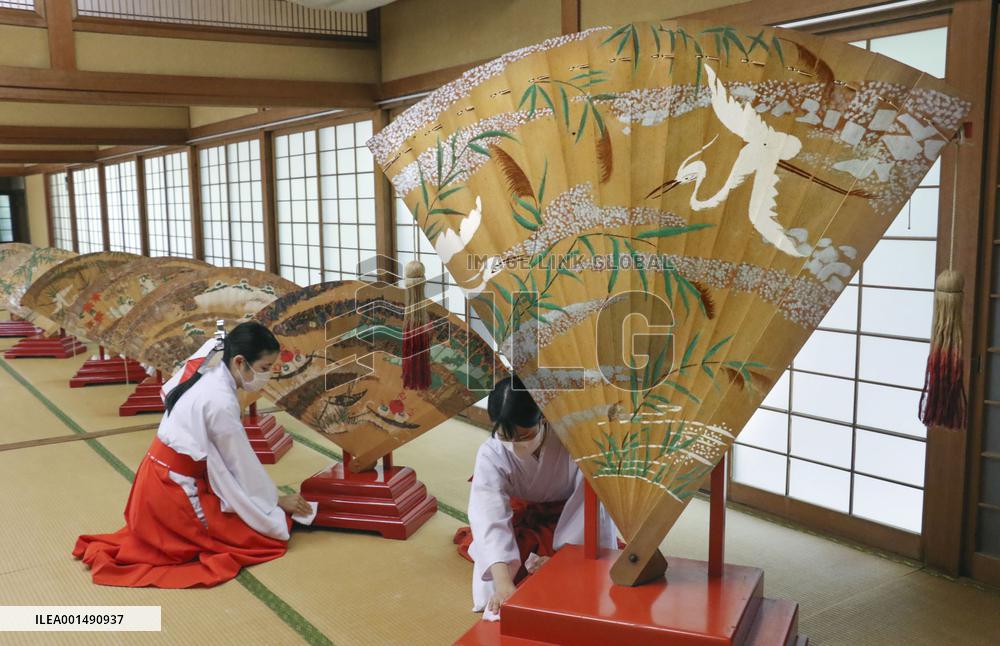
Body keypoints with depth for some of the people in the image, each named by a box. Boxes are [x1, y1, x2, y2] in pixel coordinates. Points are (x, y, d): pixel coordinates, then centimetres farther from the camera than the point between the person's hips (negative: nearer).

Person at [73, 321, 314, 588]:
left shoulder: (210, 378, 6)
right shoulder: (221, 401, -22)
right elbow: (242, 463, -12)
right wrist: (277, 500, 3)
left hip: (164, 480, 9)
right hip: (174, 491, -9)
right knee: (273, 530, -6)